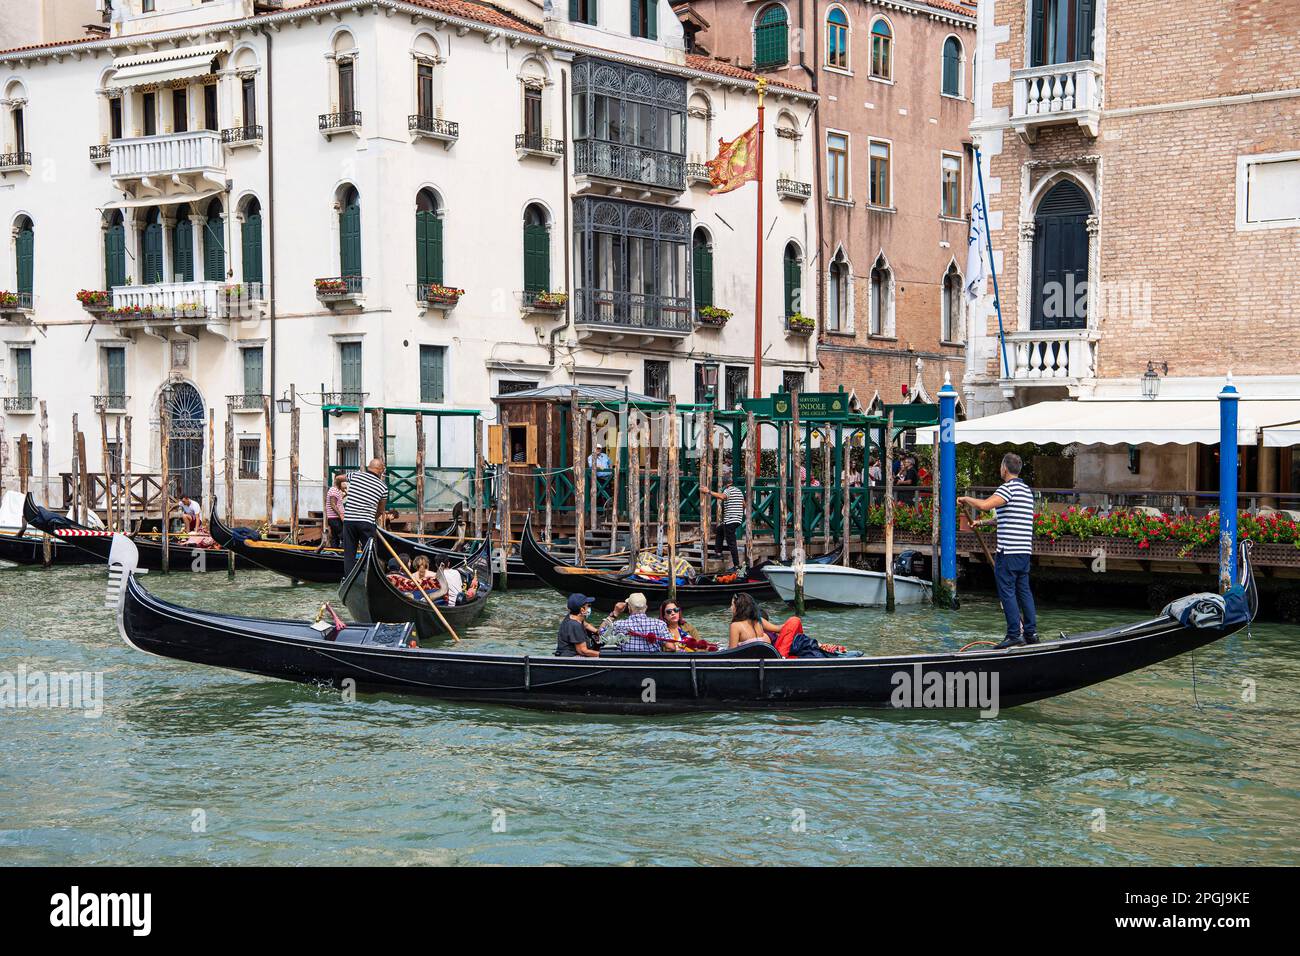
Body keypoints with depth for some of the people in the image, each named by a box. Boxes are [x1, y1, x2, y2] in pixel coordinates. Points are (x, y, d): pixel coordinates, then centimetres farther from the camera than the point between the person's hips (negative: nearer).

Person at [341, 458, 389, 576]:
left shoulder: (354, 475, 6)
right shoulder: (382, 486, 4)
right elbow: (380, 510, 14)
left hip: (348, 520, 2)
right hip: (367, 522, -2)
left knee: (349, 554, 9)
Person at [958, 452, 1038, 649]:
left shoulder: (1008, 488, -12)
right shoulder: (1027, 490, 17)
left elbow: (985, 505, -27)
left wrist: (966, 499, -8)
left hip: (1008, 551, -8)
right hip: (1025, 550, 8)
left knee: (1007, 592, -4)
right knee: (1024, 591, 11)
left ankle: (1014, 634, -6)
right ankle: (1031, 632, 12)